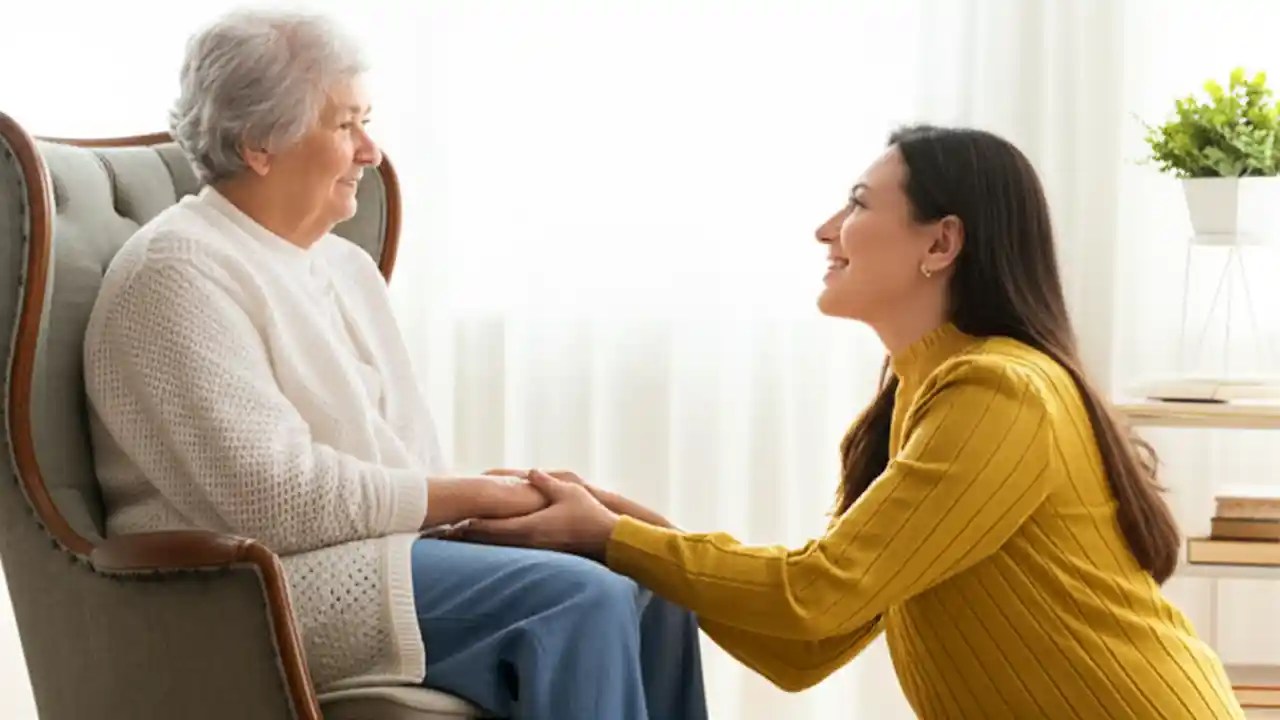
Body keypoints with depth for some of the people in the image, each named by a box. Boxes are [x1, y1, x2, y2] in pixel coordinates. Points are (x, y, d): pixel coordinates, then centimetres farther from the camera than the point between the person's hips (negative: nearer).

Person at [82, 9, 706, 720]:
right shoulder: (179, 272, -11)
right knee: (577, 598, -24)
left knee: (644, 589, -10)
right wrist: (474, 495, -12)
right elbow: (277, 498, -20)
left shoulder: (347, 265, 18)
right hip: (256, 590, -9)